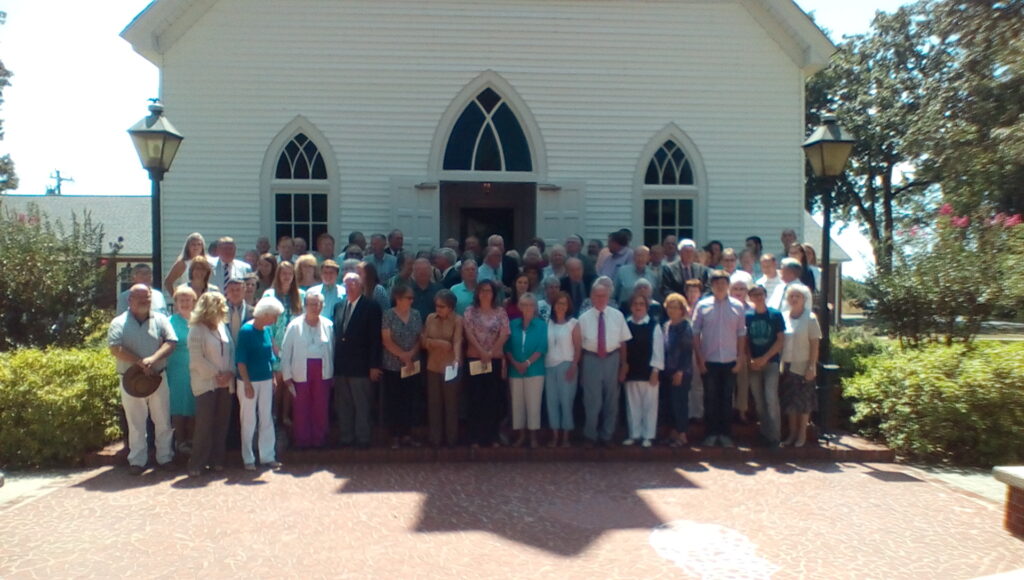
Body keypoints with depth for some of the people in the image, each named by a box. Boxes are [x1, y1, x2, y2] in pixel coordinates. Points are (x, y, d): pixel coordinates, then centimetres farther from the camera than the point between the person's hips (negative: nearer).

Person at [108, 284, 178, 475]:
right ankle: (137, 460, 17)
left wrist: (153, 359, -21)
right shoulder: (119, 323, -1)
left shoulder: (160, 320, 5)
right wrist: (140, 363, -19)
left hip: (157, 377, 2)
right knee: (135, 423, 7)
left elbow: (171, 342, -5)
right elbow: (115, 349, -12)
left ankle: (165, 457, 19)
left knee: (163, 421, 7)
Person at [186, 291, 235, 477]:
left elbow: (231, 350, 10)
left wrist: (230, 373, -5)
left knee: (222, 423, 7)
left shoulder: (223, 326, 11)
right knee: (204, 425, -6)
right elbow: (197, 358, -13)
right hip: (206, 383, -6)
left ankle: (217, 460, 16)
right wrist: (216, 374, -13)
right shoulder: (196, 329, -7)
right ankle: (197, 464, 3)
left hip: (225, 383, 6)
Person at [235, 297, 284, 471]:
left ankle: (267, 456, 20)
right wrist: (247, 384, -18)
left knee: (267, 419, 11)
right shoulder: (246, 331, -15)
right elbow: (240, 360, -15)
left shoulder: (268, 330, 4)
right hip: (250, 381, -6)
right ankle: (248, 459, 17)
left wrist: (273, 378, 11)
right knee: (249, 421, 5)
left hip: (266, 380, 6)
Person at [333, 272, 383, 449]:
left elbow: (375, 339, -7)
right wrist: (334, 362, 4)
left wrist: (374, 366, -11)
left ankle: (362, 439, 12)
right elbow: (336, 335, 11)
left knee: (361, 404, 2)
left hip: (360, 366, -5)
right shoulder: (338, 307, 12)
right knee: (342, 404, 11)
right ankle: (346, 437, 21)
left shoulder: (371, 307, -4)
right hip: (340, 365, 5)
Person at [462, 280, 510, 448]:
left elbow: (504, 334, -4)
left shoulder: (500, 312, 5)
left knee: (493, 397, 4)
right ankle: (475, 437, 7)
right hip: (475, 358, -1)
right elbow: (469, 333, -7)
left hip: (495, 359, 1)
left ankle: (492, 436, 12)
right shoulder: (470, 311, 3)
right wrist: (482, 352, -15)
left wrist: (490, 353, -12)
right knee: (476, 397, 1)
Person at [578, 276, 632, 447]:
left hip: (612, 359, 2)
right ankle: (590, 435, 21)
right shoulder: (584, 318, -4)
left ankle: (607, 435, 28)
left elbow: (623, 341, 3)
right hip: (591, 360, -2)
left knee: (611, 399, 13)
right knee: (592, 399, 4)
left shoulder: (617, 315, -1)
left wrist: (623, 363, 4)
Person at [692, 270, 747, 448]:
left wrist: (741, 358, 1)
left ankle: (725, 434, 17)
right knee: (710, 398, 6)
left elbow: (741, 334, 5)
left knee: (727, 399, 8)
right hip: (709, 360, -1)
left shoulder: (737, 306, 3)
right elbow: (695, 333, 1)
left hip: (730, 361, 1)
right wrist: (699, 358, -3)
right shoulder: (702, 305, 0)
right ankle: (711, 433, 16)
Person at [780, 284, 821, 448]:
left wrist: (812, 367, -12)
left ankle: (802, 434, 15)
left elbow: (815, 344, -7)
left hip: (803, 366, -4)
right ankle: (792, 433, 19)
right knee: (789, 400, 8)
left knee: (803, 402, 5)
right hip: (787, 366, 4)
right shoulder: (784, 317, 5)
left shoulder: (810, 318, -5)